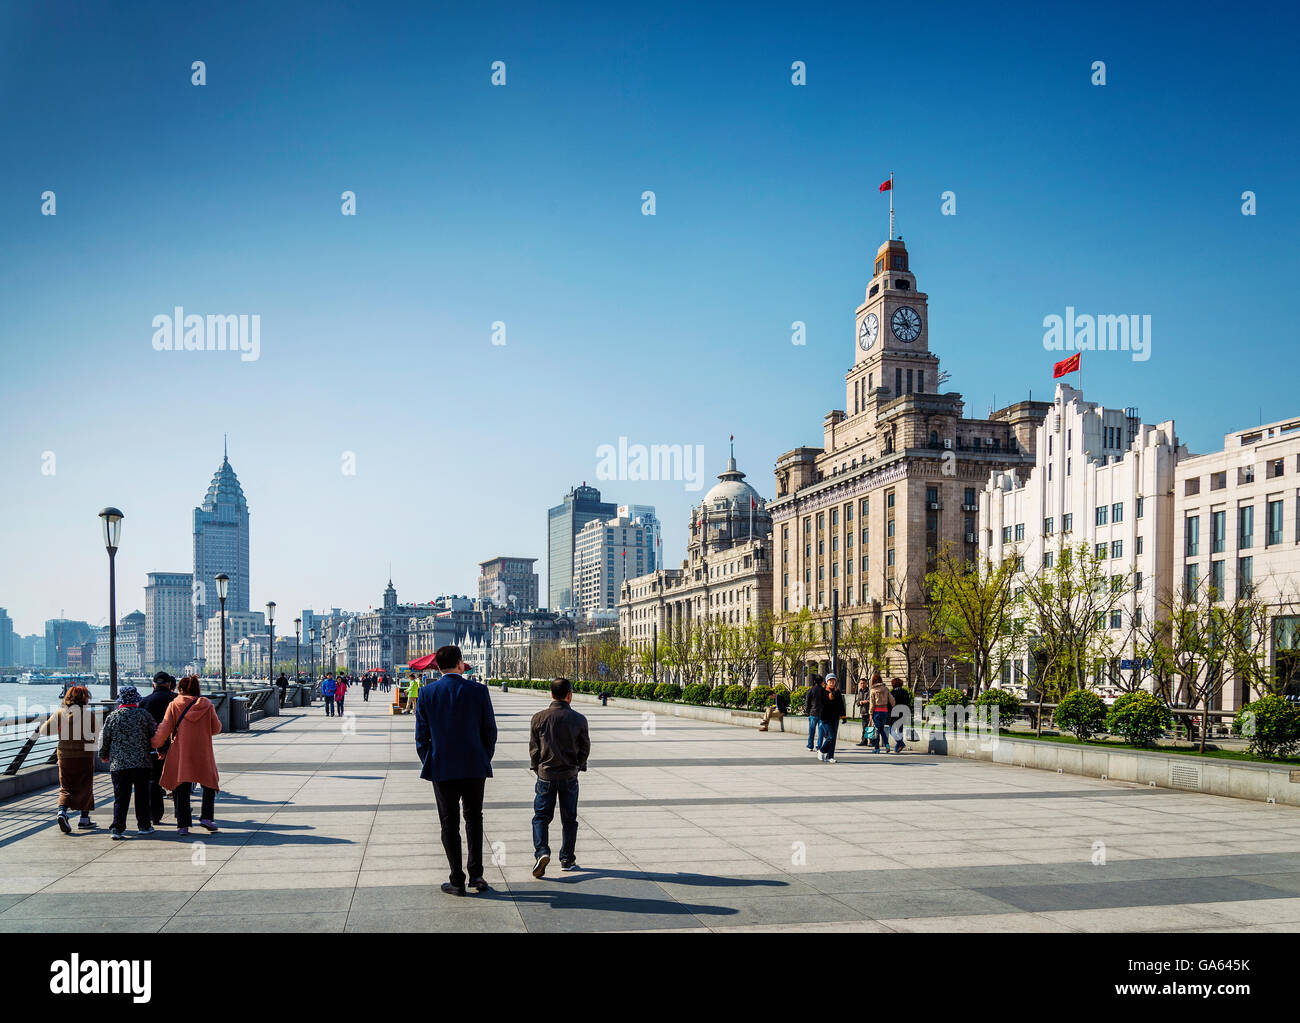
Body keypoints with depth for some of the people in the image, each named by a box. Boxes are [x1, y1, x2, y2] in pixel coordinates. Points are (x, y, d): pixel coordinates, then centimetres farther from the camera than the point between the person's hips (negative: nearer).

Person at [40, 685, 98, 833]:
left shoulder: (60, 713, -1)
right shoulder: (89, 714, -9)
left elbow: (44, 730, 0)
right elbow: (96, 735, -9)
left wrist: (60, 729, 13)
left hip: (65, 756, 2)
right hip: (85, 756, -2)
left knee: (65, 787, 9)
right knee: (85, 787, 11)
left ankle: (62, 811, -15)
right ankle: (84, 818, 17)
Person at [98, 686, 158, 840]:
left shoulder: (112, 716, 1)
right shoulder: (144, 715, -2)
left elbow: (104, 738, 6)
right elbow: (156, 734, 4)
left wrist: (103, 755, 24)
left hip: (118, 764, 1)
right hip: (142, 763, -1)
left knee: (120, 797, 4)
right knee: (142, 795, 10)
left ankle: (117, 828, -2)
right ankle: (144, 826, 16)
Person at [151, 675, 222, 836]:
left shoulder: (174, 705, -2)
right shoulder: (207, 705, 2)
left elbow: (164, 729, -3)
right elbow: (216, 728, 8)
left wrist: (155, 744, 12)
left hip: (180, 754, -1)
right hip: (204, 753, 1)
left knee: (181, 788, 6)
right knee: (210, 785, 17)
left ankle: (183, 825, 2)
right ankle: (206, 817, 4)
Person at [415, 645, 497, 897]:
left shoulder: (426, 694, -5)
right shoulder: (478, 691, -6)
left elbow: (422, 735, -1)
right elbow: (490, 731, -2)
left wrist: (428, 763, 11)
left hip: (441, 768, 0)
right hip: (474, 767, 0)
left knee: (449, 823, 9)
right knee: (474, 818, 15)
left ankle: (457, 880, 10)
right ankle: (476, 875, 9)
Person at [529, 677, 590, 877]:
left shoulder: (539, 718, -6)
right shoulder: (579, 719, -6)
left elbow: (533, 748, 0)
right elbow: (585, 748, 3)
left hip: (546, 775, 0)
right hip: (569, 776, 0)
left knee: (541, 817, 6)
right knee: (569, 819, 12)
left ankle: (541, 852, -15)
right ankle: (567, 860, 17)